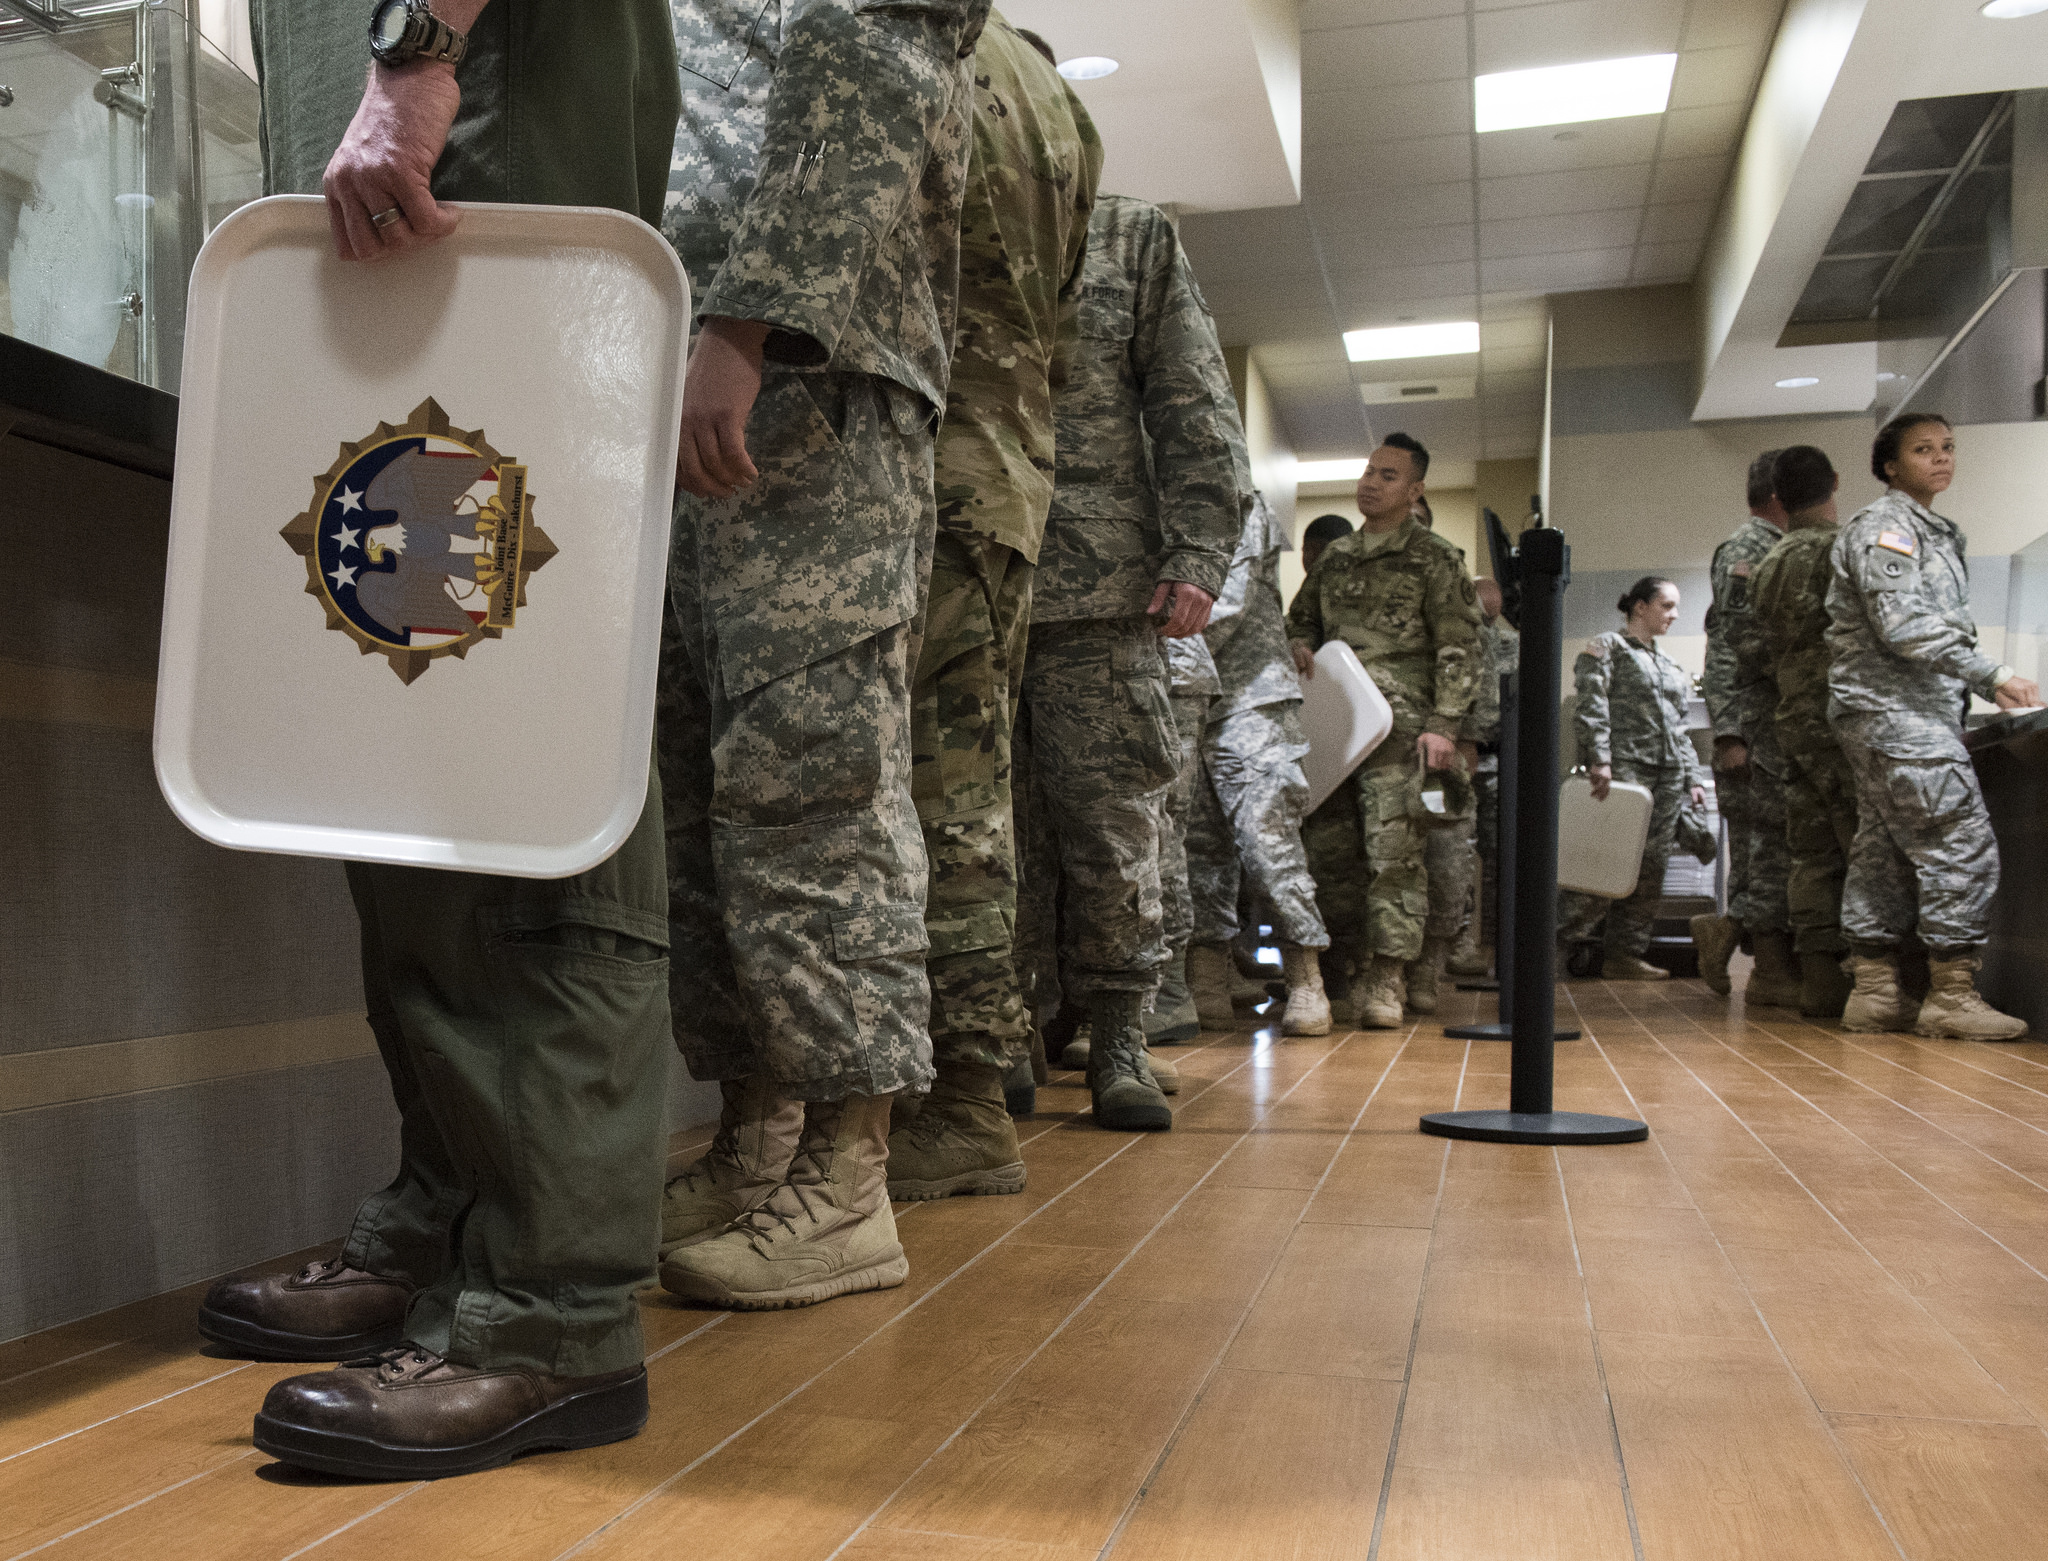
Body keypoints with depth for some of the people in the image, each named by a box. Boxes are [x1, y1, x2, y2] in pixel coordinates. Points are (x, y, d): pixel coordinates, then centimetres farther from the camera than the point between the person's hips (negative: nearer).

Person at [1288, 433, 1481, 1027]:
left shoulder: (1434, 558, 4)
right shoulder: (1336, 556, 20)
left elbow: (1458, 649, -2)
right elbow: (1299, 617, 31)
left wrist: (1444, 725, -12)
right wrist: (1299, 646, 7)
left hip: (1398, 725, -5)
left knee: (1393, 847, -11)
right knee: (1327, 848, 3)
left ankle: (1387, 974, -5)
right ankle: (1364, 957, 16)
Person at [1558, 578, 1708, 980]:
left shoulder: (1671, 666, 25)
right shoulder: (1608, 647, 2)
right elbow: (1592, 706, -10)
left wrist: (1694, 777, 16)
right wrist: (1598, 758, -21)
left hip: (1668, 775, 8)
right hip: (1624, 766, -7)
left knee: (1651, 867, 1)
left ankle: (1626, 954, 4)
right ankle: (1556, 943, -9)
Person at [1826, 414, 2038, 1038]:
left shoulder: (1930, 531, 23)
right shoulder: (1884, 525, -8)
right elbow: (1903, 625, -19)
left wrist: (1982, 686, 15)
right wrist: (1992, 675, -17)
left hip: (1905, 713, 10)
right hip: (1897, 712, -10)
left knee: (1883, 852, 8)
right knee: (1961, 844, -12)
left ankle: (1873, 992, 10)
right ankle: (1953, 996, -9)